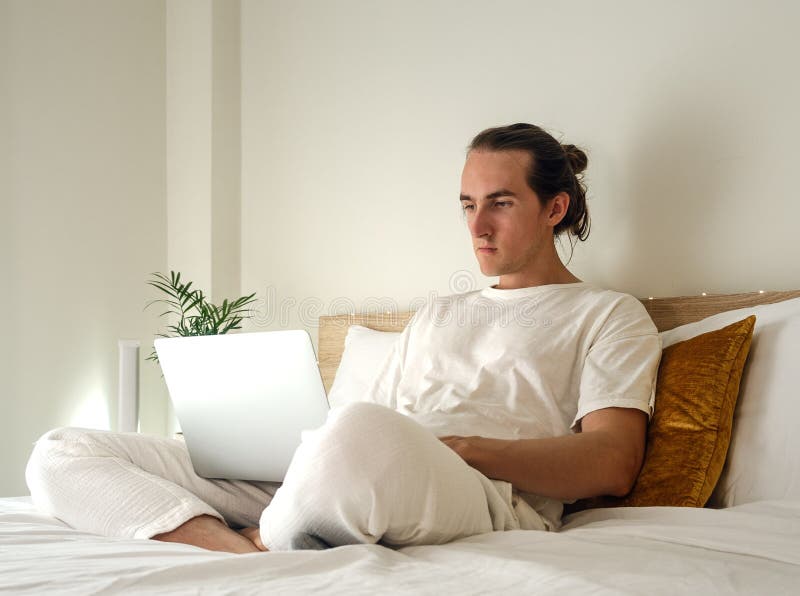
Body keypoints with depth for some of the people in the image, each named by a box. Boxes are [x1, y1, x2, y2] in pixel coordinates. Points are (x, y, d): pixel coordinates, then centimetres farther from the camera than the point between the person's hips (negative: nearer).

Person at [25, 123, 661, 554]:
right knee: (61, 452, -6)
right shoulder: (436, 316, 35)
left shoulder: (610, 315, 15)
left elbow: (612, 465, -1)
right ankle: (249, 557, -29)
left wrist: (463, 447, -14)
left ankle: (266, 545, -17)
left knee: (363, 435, -46)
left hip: (487, 496, -6)